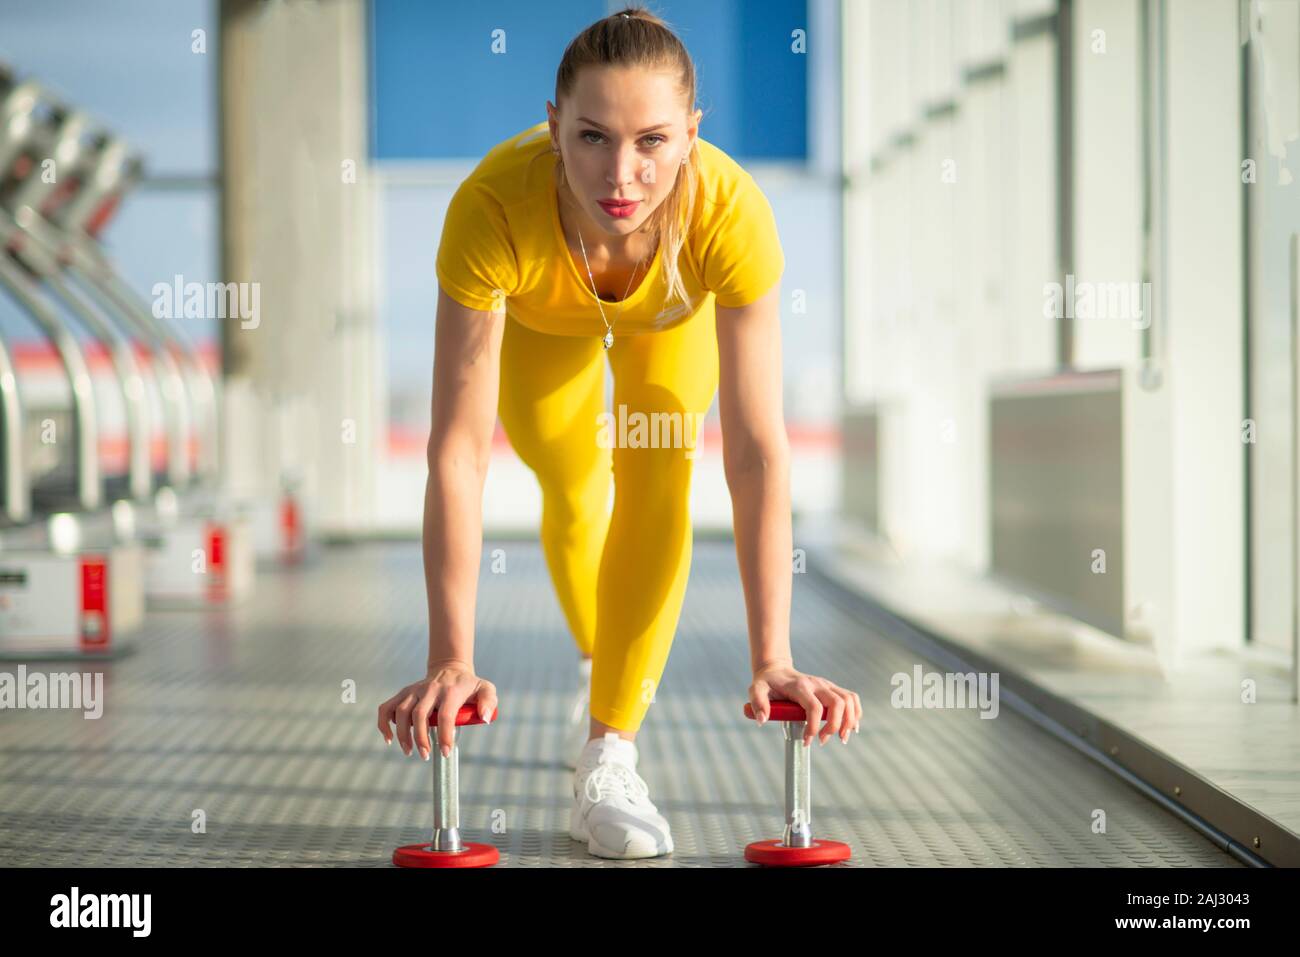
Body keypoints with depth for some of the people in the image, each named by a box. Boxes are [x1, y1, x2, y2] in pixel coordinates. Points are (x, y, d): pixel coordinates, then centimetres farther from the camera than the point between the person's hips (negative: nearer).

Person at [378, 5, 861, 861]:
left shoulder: (730, 212, -44)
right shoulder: (493, 209, -45)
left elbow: (758, 449, -41)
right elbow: (460, 447, -42)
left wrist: (772, 659, -43)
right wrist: (451, 660, -44)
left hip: (676, 310, 0)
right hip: (541, 315, 0)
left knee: (659, 476, -19)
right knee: (571, 487, 2)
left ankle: (609, 759, -13)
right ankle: (607, 666, 36)